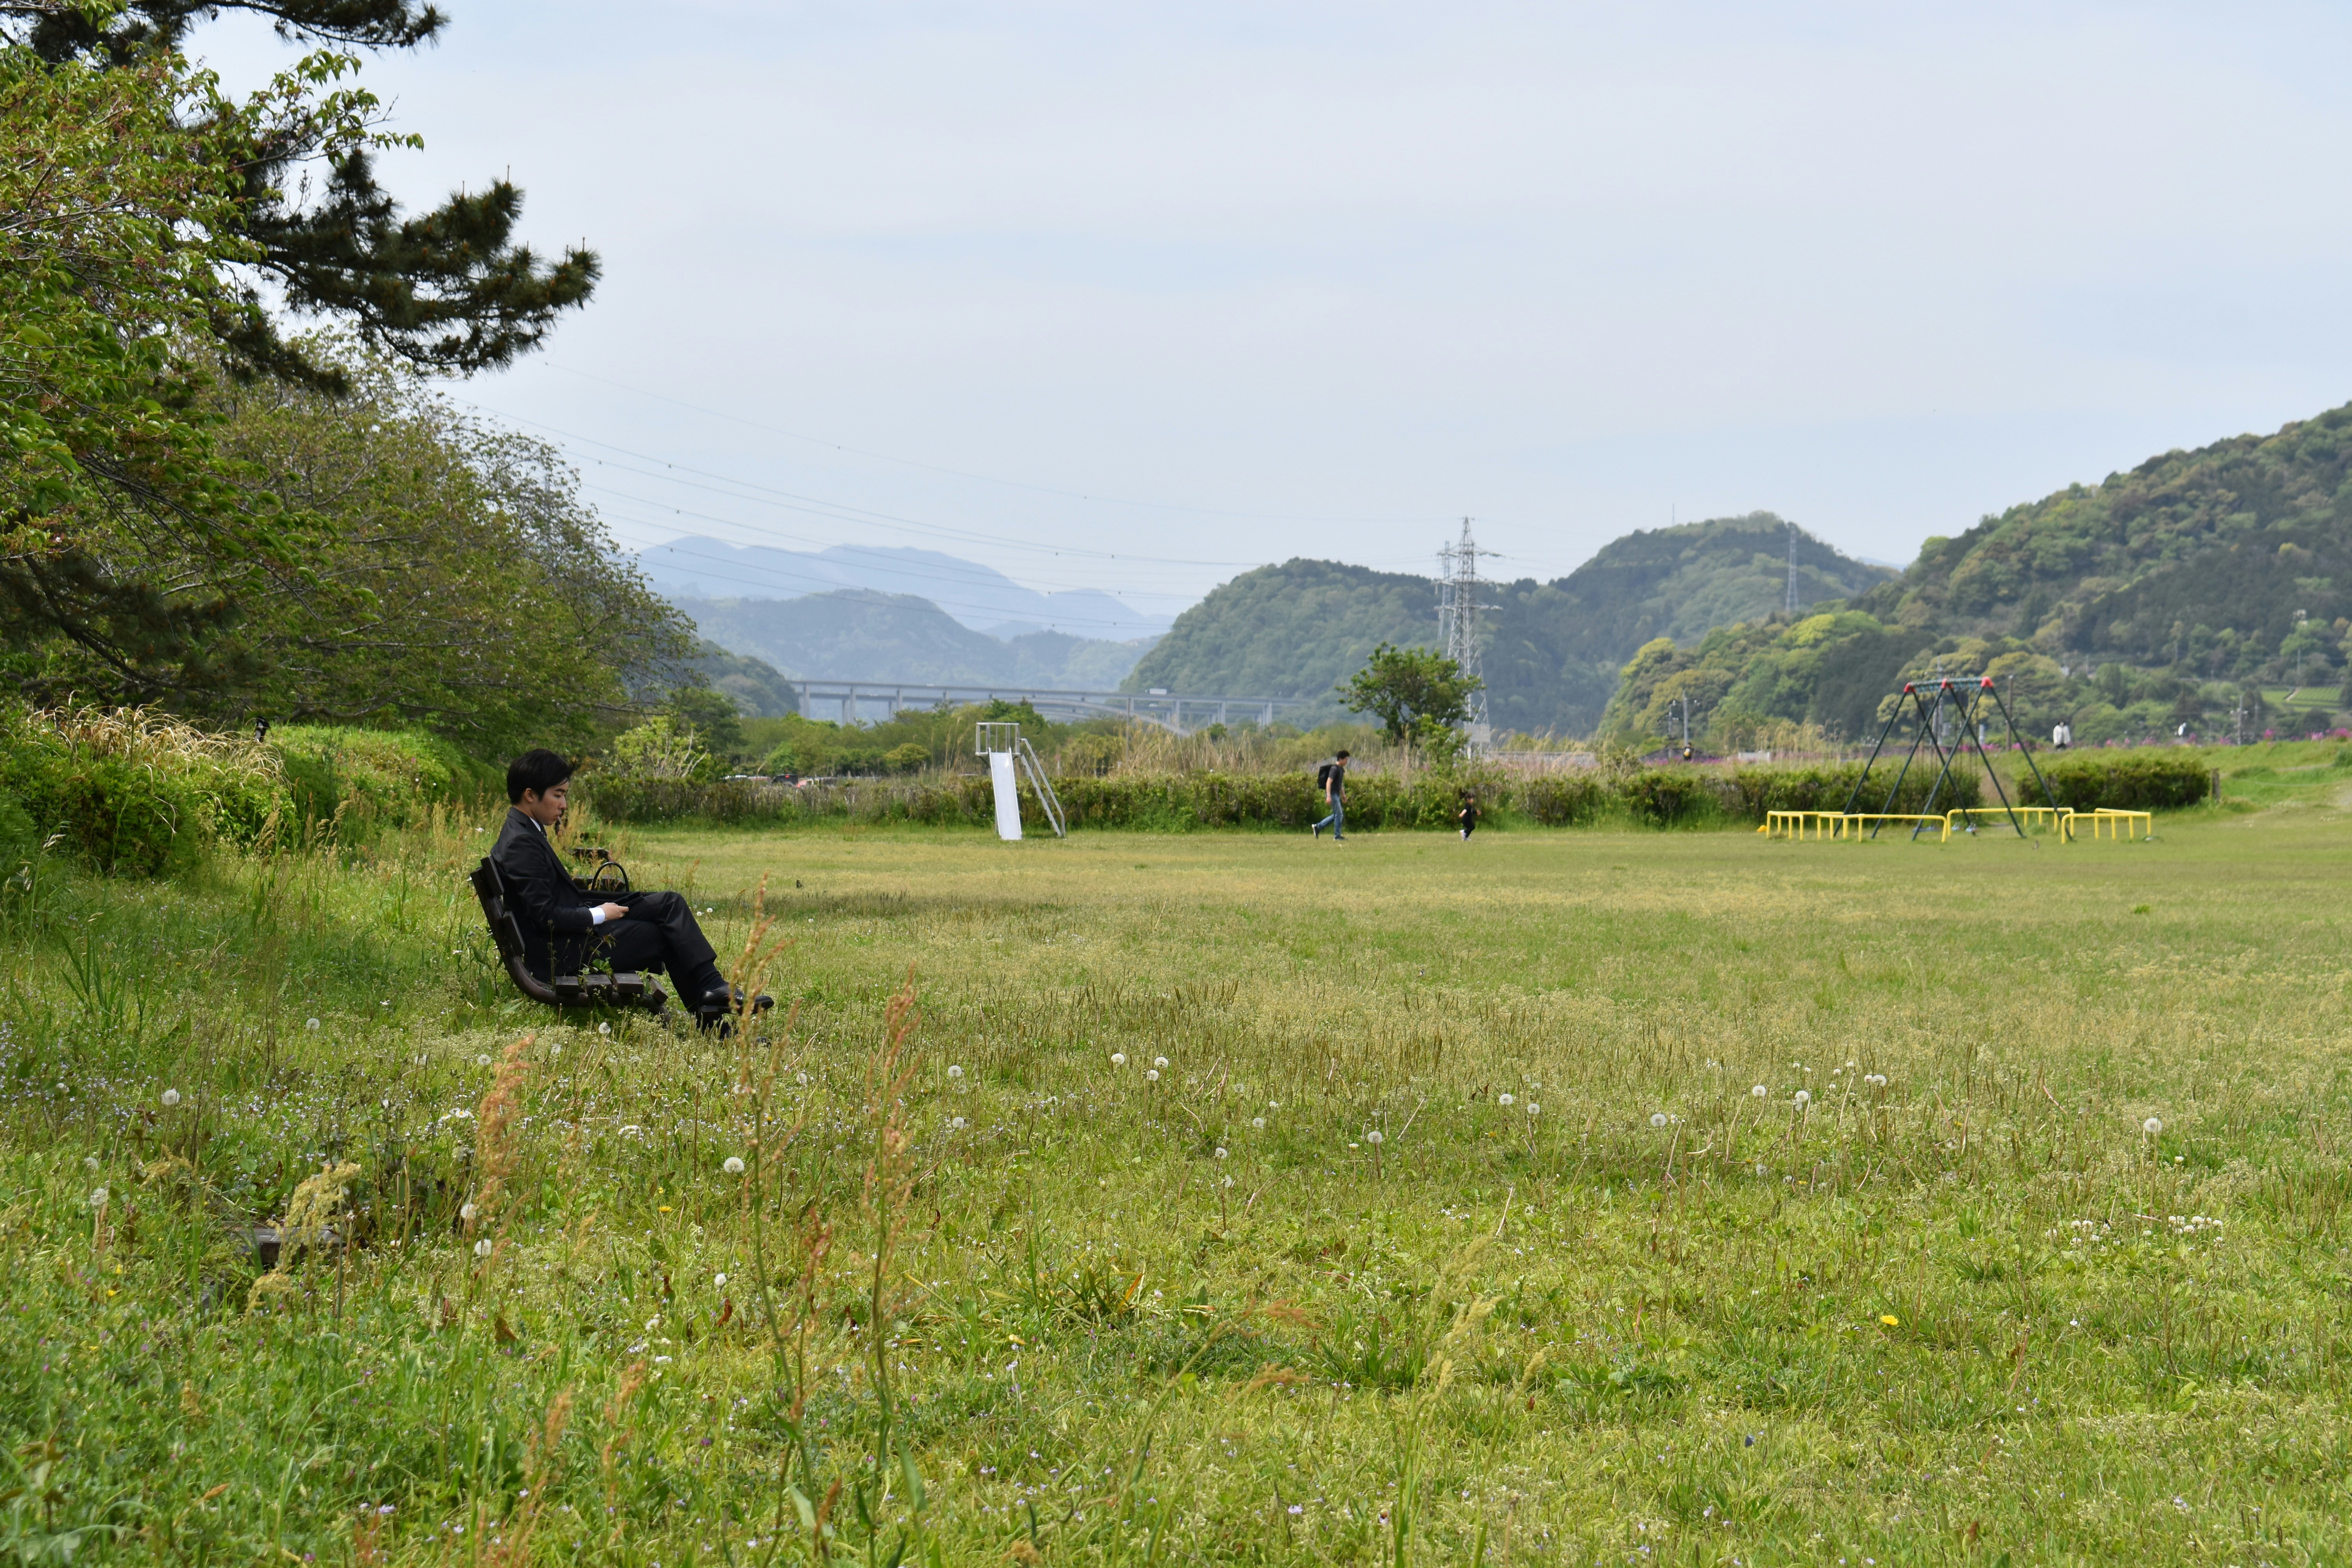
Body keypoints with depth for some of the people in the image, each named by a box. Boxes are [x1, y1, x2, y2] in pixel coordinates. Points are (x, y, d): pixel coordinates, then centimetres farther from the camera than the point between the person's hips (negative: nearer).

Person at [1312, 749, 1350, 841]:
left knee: (1337, 815, 14)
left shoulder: (1341, 769, 15)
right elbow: (1329, 782, -24)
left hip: (1337, 795, 10)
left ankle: (1318, 827, 18)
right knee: (1339, 814, -7)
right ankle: (1337, 836, -2)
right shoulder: (1334, 769, -16)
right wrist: (1329, 797, -30)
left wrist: (1343, 795, 27)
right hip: (1332, 794, -10)